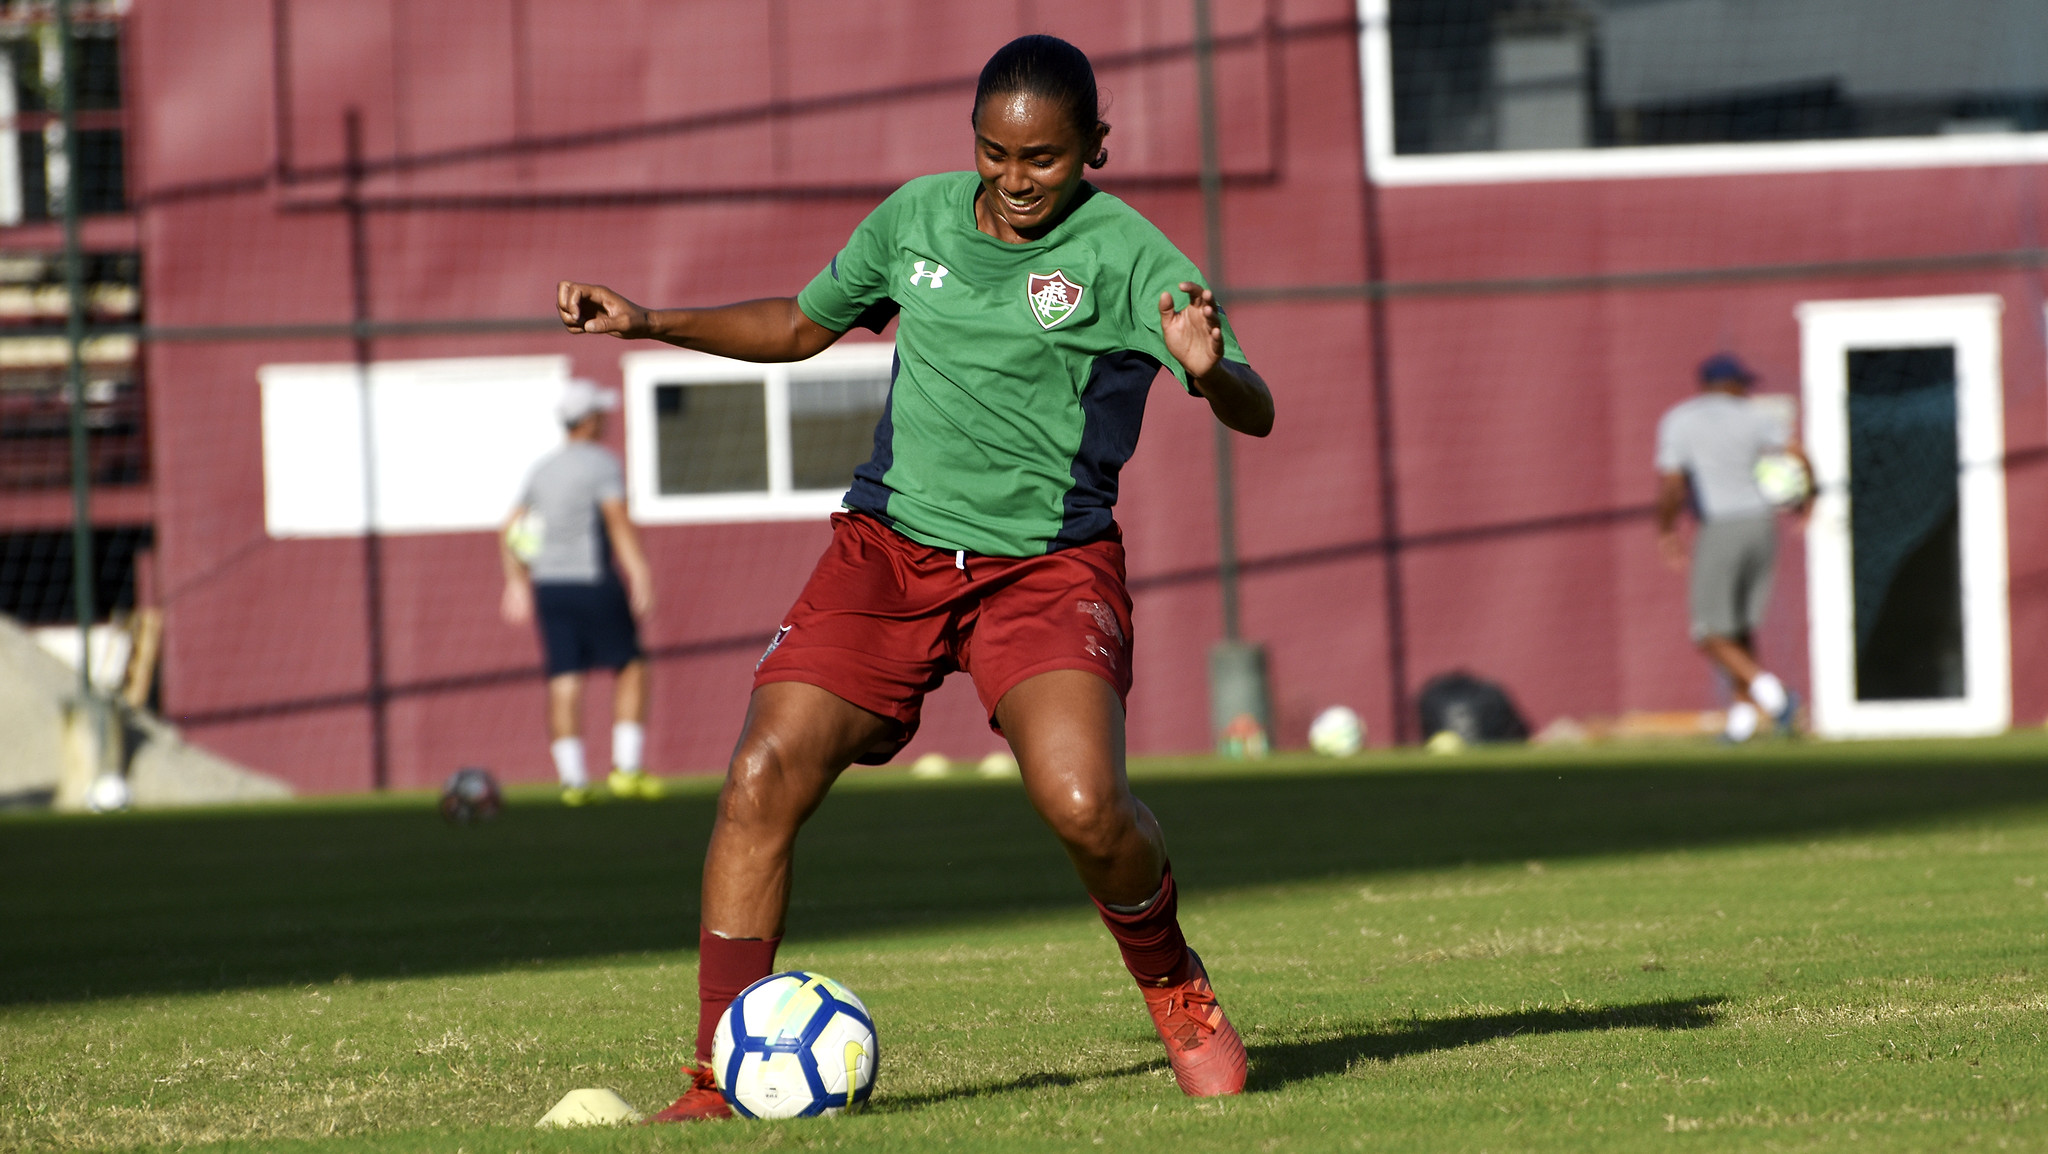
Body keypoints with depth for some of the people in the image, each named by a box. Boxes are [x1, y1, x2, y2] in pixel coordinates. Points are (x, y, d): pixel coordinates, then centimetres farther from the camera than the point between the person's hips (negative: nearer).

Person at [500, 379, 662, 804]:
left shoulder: (542, 470, 14)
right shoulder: (602, 463, -6)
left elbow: (509, 533, 16)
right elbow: (618, 521, -19)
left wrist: (517, 582, 23)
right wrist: (638, 574, -25)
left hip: (547, 587, 6)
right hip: (592, 579, -6)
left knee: (563, 684, 3)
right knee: (630, 670, 5)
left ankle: (572, 780, -2)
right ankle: (626, 769, -2)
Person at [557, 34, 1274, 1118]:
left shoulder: (1123, 254, -9)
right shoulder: (917, 217, 6)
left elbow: (1253, 413, -18)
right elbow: (803, 325, 24)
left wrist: (1207, 370, -40)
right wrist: (652, 322, 14)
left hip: (1047, 568, -4)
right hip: (889, 547, 4)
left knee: (1082, 804, -26)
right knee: (762, 779, -14)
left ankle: (1175, 988, 7)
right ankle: (719, 1083, -5)